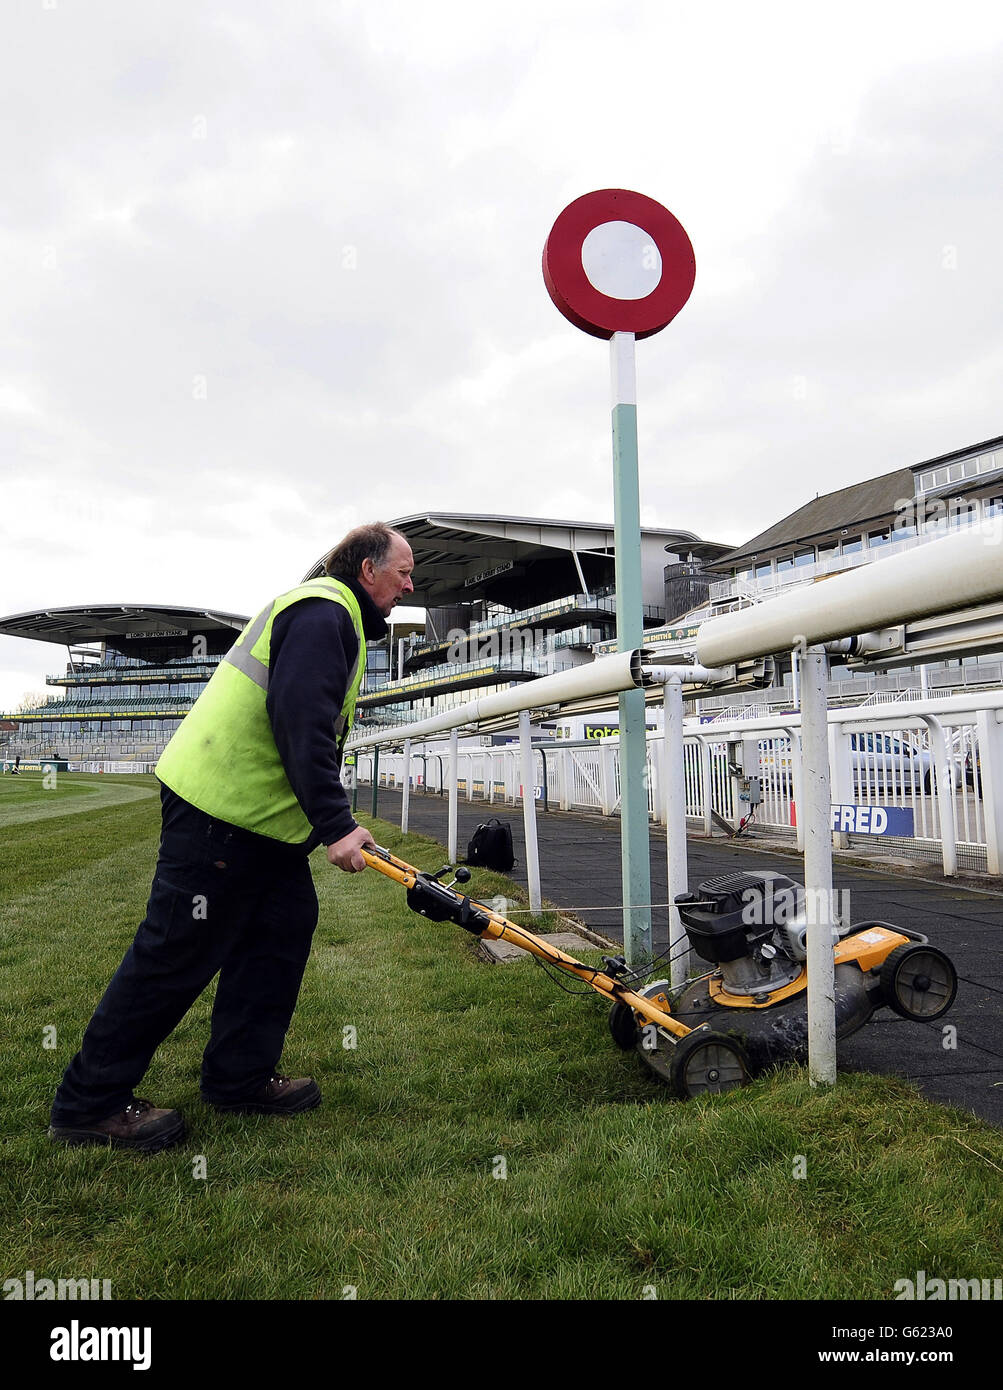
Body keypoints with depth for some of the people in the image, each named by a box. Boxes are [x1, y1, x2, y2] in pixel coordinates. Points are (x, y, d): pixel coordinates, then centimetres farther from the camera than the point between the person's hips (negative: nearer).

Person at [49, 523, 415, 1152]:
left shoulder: (335, 619, 20)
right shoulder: (323, 612, -15)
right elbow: (300, 722, -26)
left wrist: (333, 821, 21)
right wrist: (334, 823, -24)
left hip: (260, 811, 11)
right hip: (219, 808, -11)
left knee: (285, 927, 11)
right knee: (178, 952, -3)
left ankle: (240, 1076, 23)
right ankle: (91, 1103, 11)